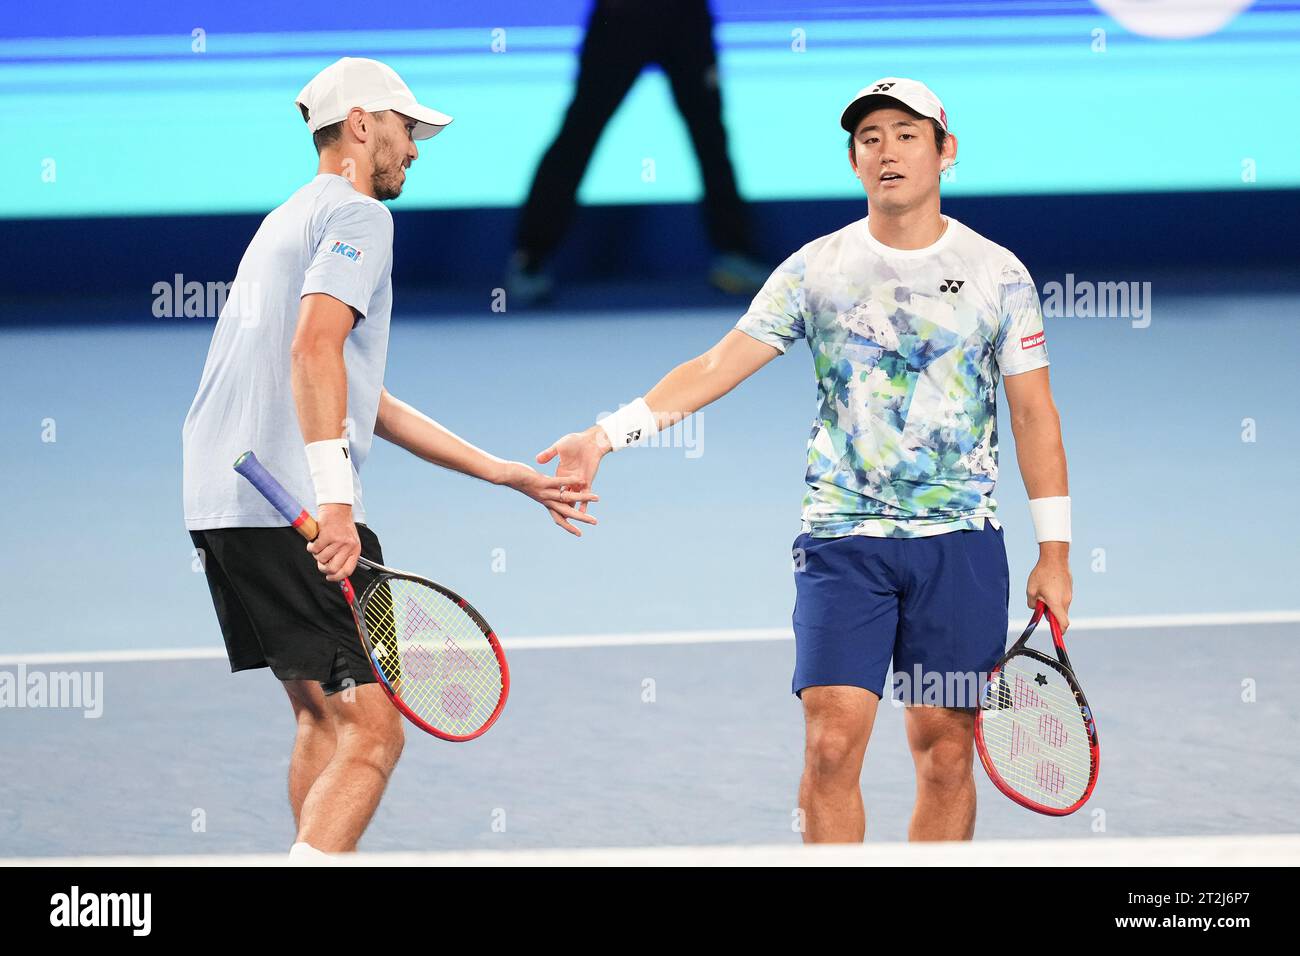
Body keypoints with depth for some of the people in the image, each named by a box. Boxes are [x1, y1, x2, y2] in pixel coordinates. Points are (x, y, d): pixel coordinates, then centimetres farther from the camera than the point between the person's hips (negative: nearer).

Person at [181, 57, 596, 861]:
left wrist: (511, 476, 29)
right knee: (371, 732, -12)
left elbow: (366, 403, 29)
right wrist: (334, 501, -27)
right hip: (296, 511, -10)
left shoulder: (290, 222, 28)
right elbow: (315, 349, -20)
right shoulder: (357, 215, -3)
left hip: (221, 505, 10)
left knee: (323, 718, 18)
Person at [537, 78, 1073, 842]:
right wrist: (609, 433, -11)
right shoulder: (815, 270, 3)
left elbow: (1035, 415, 5)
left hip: (959, 541, 0)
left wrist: (1054, 552, 1)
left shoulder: (997, 273, 3)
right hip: (843, 540, 0)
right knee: (831, 746, -10)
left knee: (946, 749, 0)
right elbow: (716, 367, 0)